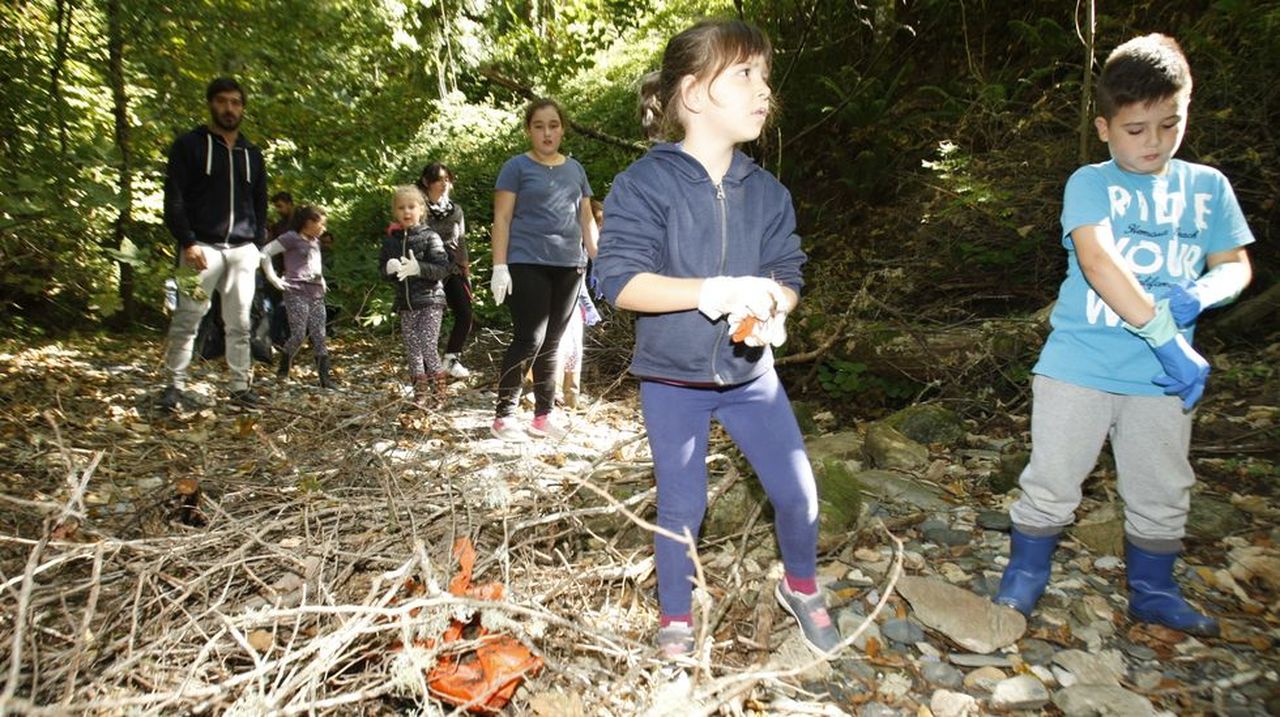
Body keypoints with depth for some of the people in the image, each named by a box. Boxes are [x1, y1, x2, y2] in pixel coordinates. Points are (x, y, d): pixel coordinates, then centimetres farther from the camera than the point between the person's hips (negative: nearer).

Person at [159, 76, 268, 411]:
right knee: (187, 319, -4)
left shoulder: (252, 154, 18)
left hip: (243, 250, 3)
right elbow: (174, 200, -2)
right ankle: (175, 386, 4)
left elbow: (260, 205, 21)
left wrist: (257, 245, 9)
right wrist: (187, 242, -12)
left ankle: (241, 386, 9)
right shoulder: (190, 145, 5)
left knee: (240, 323, 4)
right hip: (202, 246, -3)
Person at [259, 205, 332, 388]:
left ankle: (325, 379, -1)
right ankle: (283, 369, 14)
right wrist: (274, 279, -9)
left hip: (317, 294, 7)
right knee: (299, 335, -9)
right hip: (296, 293, -7)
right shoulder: (291, 238, -4)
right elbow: (265, 253, -8)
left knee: (319, 337, 0)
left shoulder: (315, 242, 19)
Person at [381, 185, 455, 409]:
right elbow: (383, 271, 14)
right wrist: (388, 269, -10)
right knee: (412, 350, 6)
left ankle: (438, 390, 5)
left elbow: (444, 268, -12)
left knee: (428, 346, -11)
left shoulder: (430, 237, -5)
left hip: (430, 301, -5)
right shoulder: (391, 240, 8)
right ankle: (420, 393, 15)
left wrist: (418, 268, -27)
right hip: (406, 304, 5)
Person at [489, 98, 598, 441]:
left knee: (552, 343, 8)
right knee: (529, 339, -11)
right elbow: (502, 219, -3)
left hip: (568, 267, 5)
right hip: (528, 265, -5)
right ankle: (504, 415, 1)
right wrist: (499, 266, -12)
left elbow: (587, 219, 19)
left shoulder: (575, 169, 16)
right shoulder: (517, 167, 2)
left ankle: (543, 416, 15)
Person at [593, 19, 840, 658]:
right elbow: (619, 280, -21)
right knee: (681, 506, 7)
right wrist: (711, 291, -32)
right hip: (672, 378, -3)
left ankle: (800, 587, 36)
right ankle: (674, 618, 32)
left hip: (749, 374, 4)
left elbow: (788, 274, 3)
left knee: (796, 490, 5)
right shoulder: (645, 183, -13)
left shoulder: (766, 191, 2)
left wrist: (771, 308, -20)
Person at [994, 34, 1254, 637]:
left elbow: (1235, 266, 10)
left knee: (1164, 492, 16)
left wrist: (1201, 293, -15)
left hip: (1160, 378, 4)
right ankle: (1023, 578, 25)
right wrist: (1168, 338, -27)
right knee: (1052, 482, 5)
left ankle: (1151, 591, 37)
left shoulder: (1207, 187, 6)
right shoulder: (1090, 184, -8)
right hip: (1077, 366, -4)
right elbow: (1096, 261, -23)